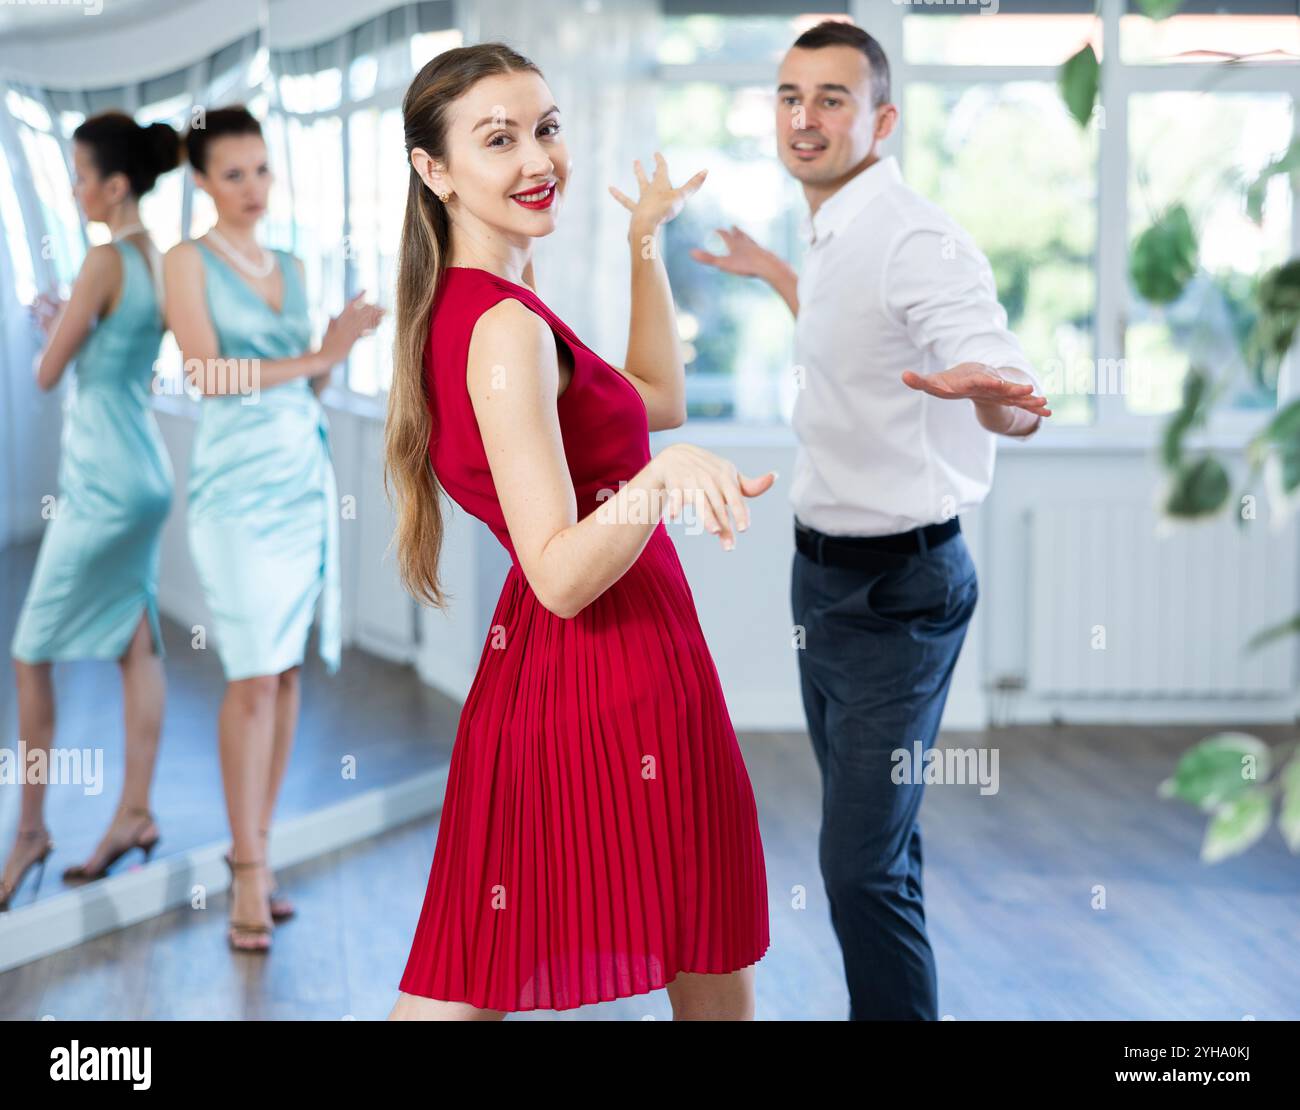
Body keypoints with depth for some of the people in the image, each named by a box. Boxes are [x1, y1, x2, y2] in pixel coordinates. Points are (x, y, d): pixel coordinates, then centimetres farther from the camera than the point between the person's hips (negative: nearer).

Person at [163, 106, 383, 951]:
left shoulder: (290, 269, 17)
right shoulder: (189, 261, 0)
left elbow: (305, 387, 16)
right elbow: (208, 372, -11)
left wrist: (337, 349, -3)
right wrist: (314, 357, -13)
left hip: (306, 480, 6)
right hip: (239, 485, -6)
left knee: (287, 672, 4)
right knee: (254, 677, -10)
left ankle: (257, 850, 13)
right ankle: (249, 874, -5)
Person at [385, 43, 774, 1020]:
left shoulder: (460, 308, 11)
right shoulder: (507, 329, -20)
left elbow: (657, 400, 20)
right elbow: (561, 574, -24)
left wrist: (646, 242, 21)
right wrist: (663, 475, -39)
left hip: (545, 673, 9)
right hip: (612, 681, -9)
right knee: (714, 985, 6)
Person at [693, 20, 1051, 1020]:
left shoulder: (915, 236, -22)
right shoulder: (835, 234, 8)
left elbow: (1017, 398, -34)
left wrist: (992, 393, -56)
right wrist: (771, 271, 41)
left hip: (897, 588, -10)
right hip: (829, 570, 10)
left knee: (863, 863, -10)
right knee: (873, 835, 20)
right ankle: (878, 1000, 34)